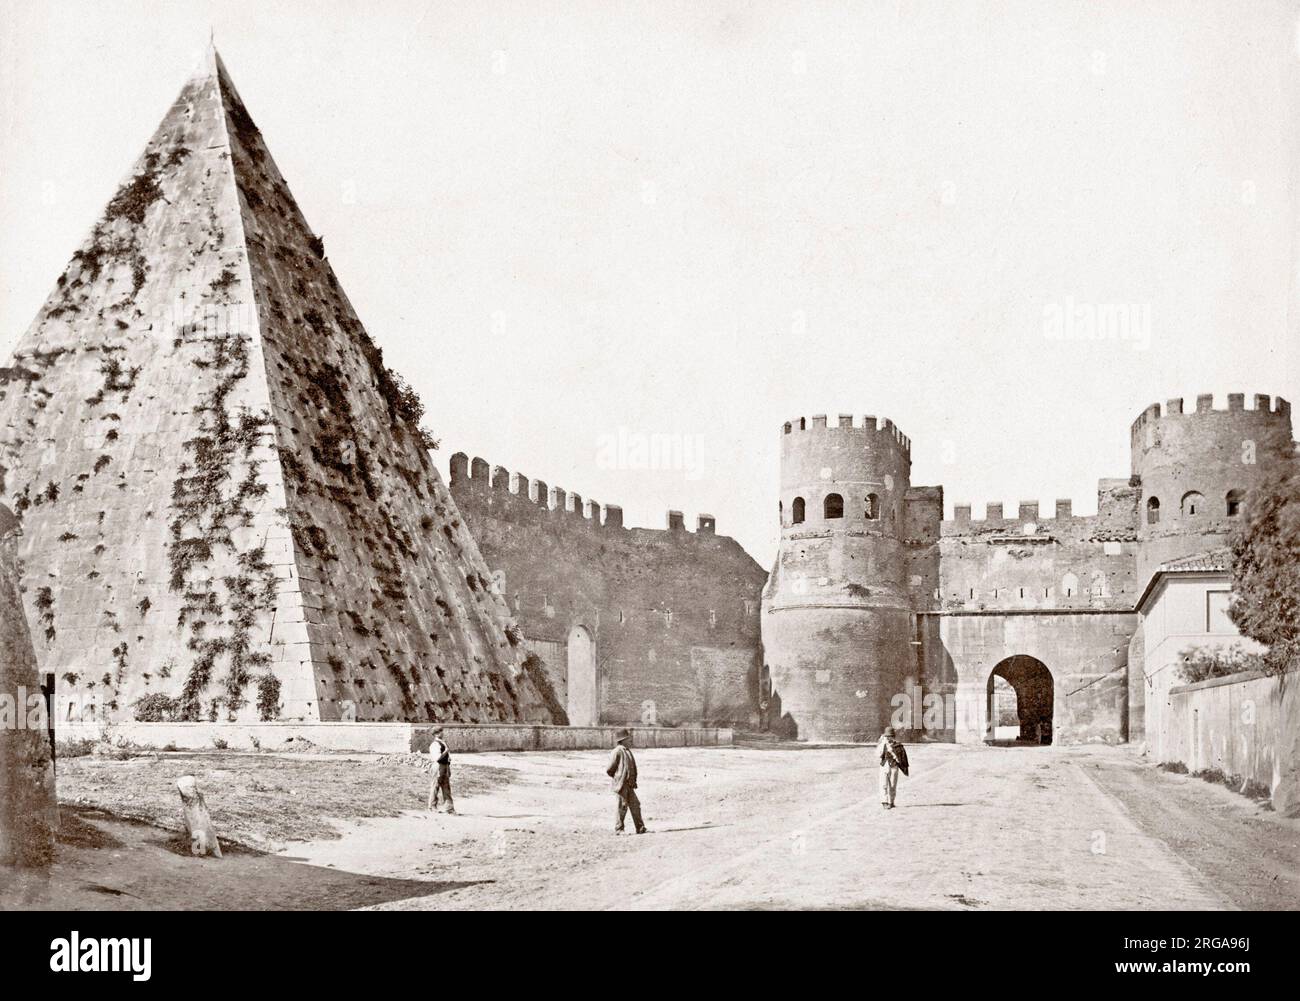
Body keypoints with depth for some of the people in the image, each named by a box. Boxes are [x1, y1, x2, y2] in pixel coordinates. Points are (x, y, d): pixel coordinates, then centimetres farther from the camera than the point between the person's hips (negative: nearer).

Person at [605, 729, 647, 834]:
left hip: (629, 785, 8)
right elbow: (609, 770, -11)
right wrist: (618, 778, 1)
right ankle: (618, 829, 11)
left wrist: (633, 781, 12)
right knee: (623, 806, -1)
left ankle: (640, 828, 11)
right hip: (621, 785, -8)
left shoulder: (628, 751, 13)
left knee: (635, 805, 7)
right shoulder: (618, 751, -14)